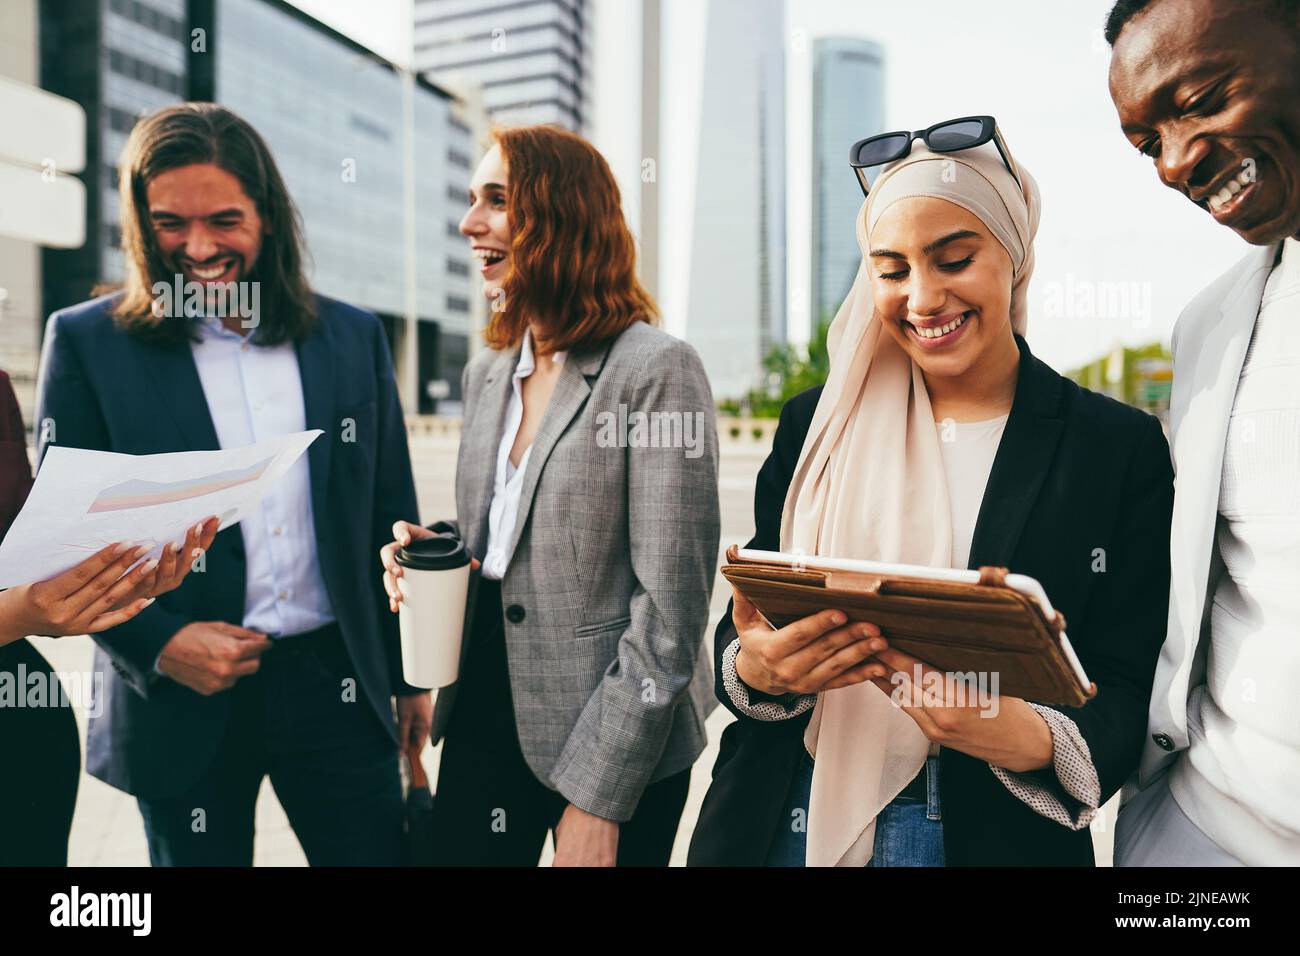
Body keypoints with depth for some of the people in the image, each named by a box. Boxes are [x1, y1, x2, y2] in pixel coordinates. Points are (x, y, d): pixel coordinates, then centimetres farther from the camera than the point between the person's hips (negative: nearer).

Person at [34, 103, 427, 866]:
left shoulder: (354, 338, 3)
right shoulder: (86, 341, -2)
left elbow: (391, 521, 7)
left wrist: (411, 674, 8)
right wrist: (159, 643, -14)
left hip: (338, 681, 2)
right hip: (182, 699, -1)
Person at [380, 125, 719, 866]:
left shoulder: (657, 369, -16)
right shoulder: (487, 374, 6)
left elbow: (670, 611, -18)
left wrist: (599, 798, -16)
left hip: (618, 747, -6)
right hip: (485, 715, 6)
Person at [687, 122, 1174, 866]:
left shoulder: (1120, 448, -6)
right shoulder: (815, 425, -1)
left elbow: (1130, 697, -6)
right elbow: (740, 636, 1)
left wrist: (1032, 740, -26)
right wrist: (753, 668, -21)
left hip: (1000, 833, -1)